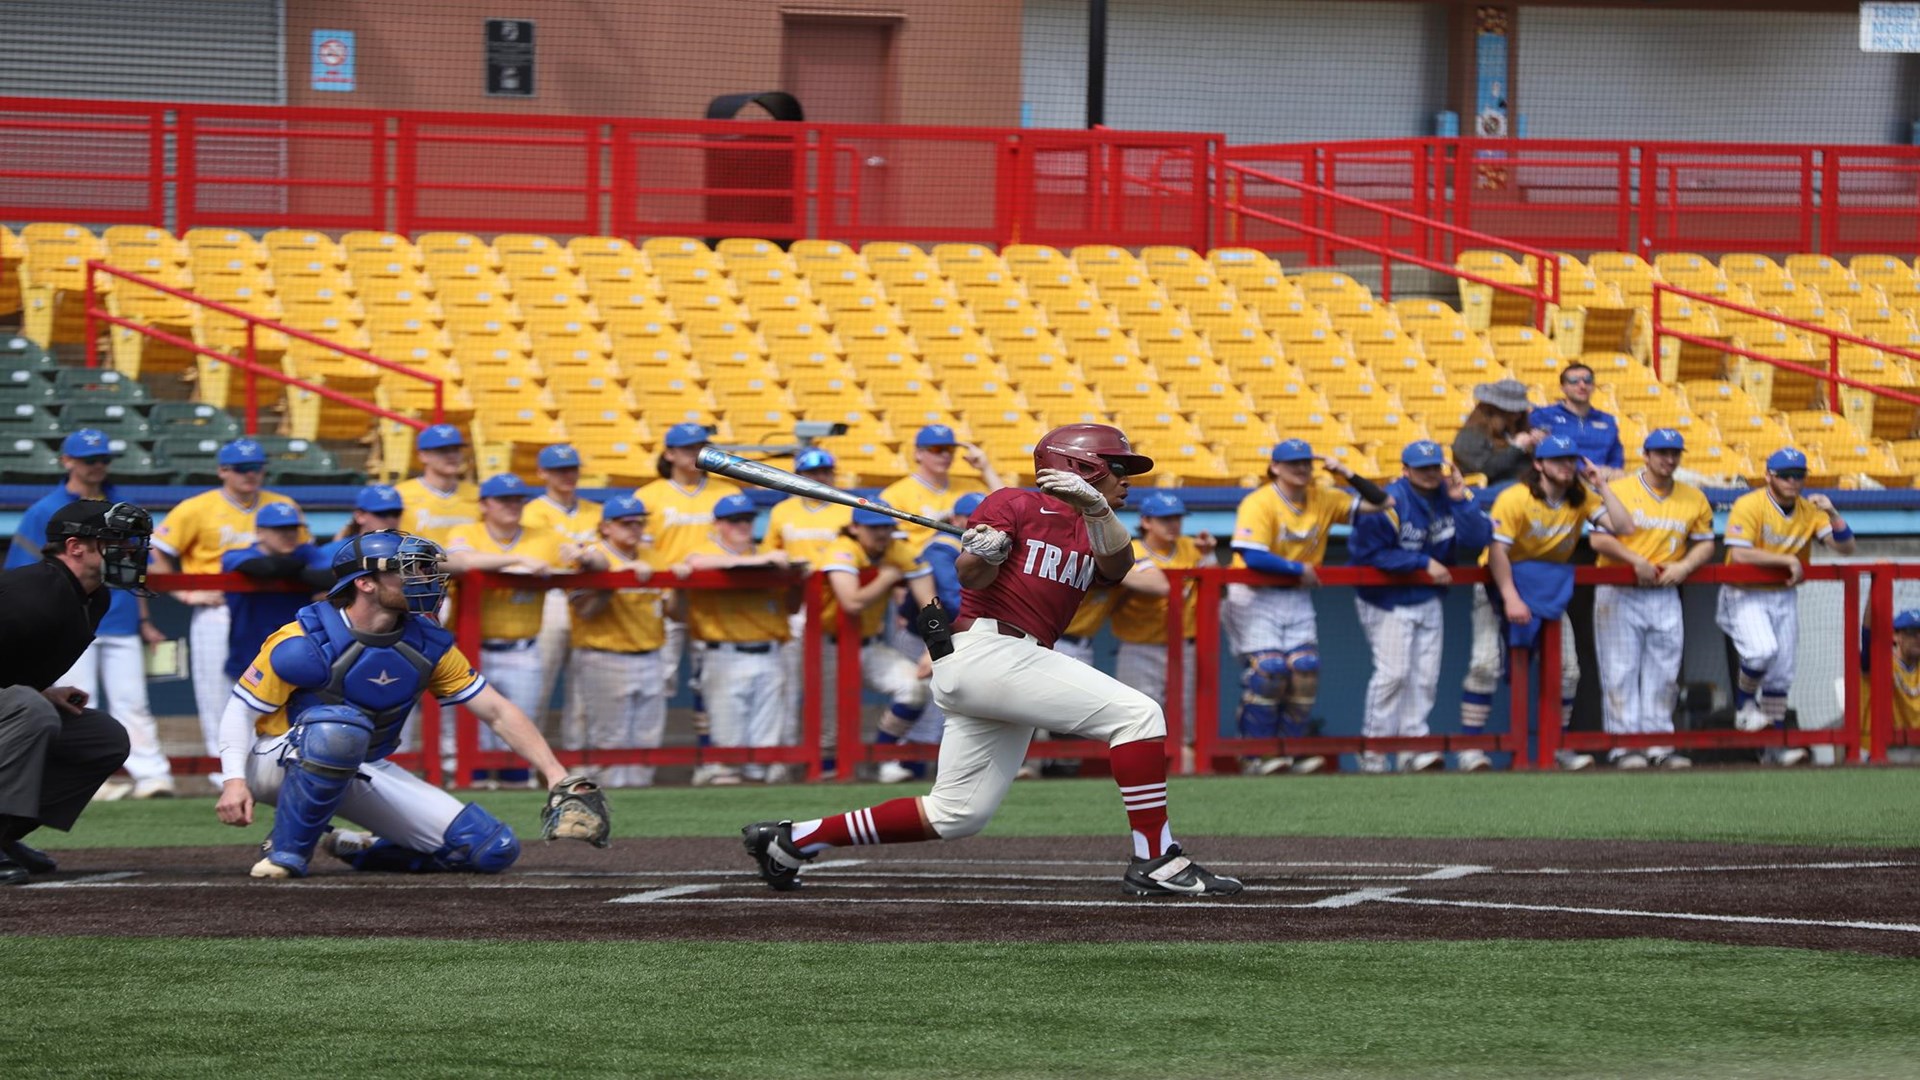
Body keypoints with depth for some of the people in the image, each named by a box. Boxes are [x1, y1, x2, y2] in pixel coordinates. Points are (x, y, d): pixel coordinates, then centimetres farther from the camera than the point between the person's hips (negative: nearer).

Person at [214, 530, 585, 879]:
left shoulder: (428, 645, -3)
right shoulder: (303, 642, -19)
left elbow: (497, 712, -1)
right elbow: (241, 709, -14)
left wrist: (558, 777, -11)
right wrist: (234, 781, -30)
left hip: (363, 776, 6)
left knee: (495, 850, -8)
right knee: (342, 724, -43)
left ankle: (350, 848, 9)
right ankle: (287, 851, -24)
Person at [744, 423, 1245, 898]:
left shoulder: (1092, 531, 20)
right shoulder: (1015, 505, 2)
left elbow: (1117, 566, -3)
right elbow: (971, 575, -8)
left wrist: (1096, 509, -21)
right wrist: (982, 554, -30)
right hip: (987, 649, -9)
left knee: (955, 816, 10)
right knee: (1138, 713, -16)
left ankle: (791, 839, 17)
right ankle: (1155, 860, -19)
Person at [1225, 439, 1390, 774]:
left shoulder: (1324, 500, 5)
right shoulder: (1259, 504, -13)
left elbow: (1378, 503, 8)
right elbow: (1252, 557, -25)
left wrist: (1347, 475, -5)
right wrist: (1299, 568, -17)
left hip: (1297, 597, 6)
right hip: (1256, 597, -5)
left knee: (1305, 668, -8)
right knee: (1268, 667, -17)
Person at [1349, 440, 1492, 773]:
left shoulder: (1451, 496, -2)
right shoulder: (1389, 501, -20)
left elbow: (1479, 539, -11)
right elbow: (1370, 553, -20)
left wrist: (1460, 501, -23)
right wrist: (1423, 563, -20)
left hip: (1428, 599, 6)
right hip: (1386, 600, -6)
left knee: (1425, 675, 6)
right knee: (1393, 672, -12)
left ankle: (1413, 746, 15)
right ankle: (1374, 748, -4)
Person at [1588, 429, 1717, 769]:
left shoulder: (1694, 499, 10)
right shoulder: (1619, 490, -2)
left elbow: (1705, 543, 13)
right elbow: (1600, 539, -8)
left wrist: (1684, 566, -7)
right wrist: (1636, 561, -19)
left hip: (1665, 593, 4)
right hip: (1619, 593, -4)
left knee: (1663, 673, 5)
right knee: (1621, 671, -5)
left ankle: (1659, 746, 10)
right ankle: (1625, 746, -3)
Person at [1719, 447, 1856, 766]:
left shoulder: (1810, 511, 4)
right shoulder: (1749, 506, -12)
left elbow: (1845, 547, -1)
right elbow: (1739, 554, -23)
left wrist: (1832, 514, -17)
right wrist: (1787, 561, -22)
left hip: (1785, 595, 5)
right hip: (1746, 595, -5)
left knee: (1781, 673, 5)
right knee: (1762, 650, -28)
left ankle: (1775, 747, 11)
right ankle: (1744, 707, -1)